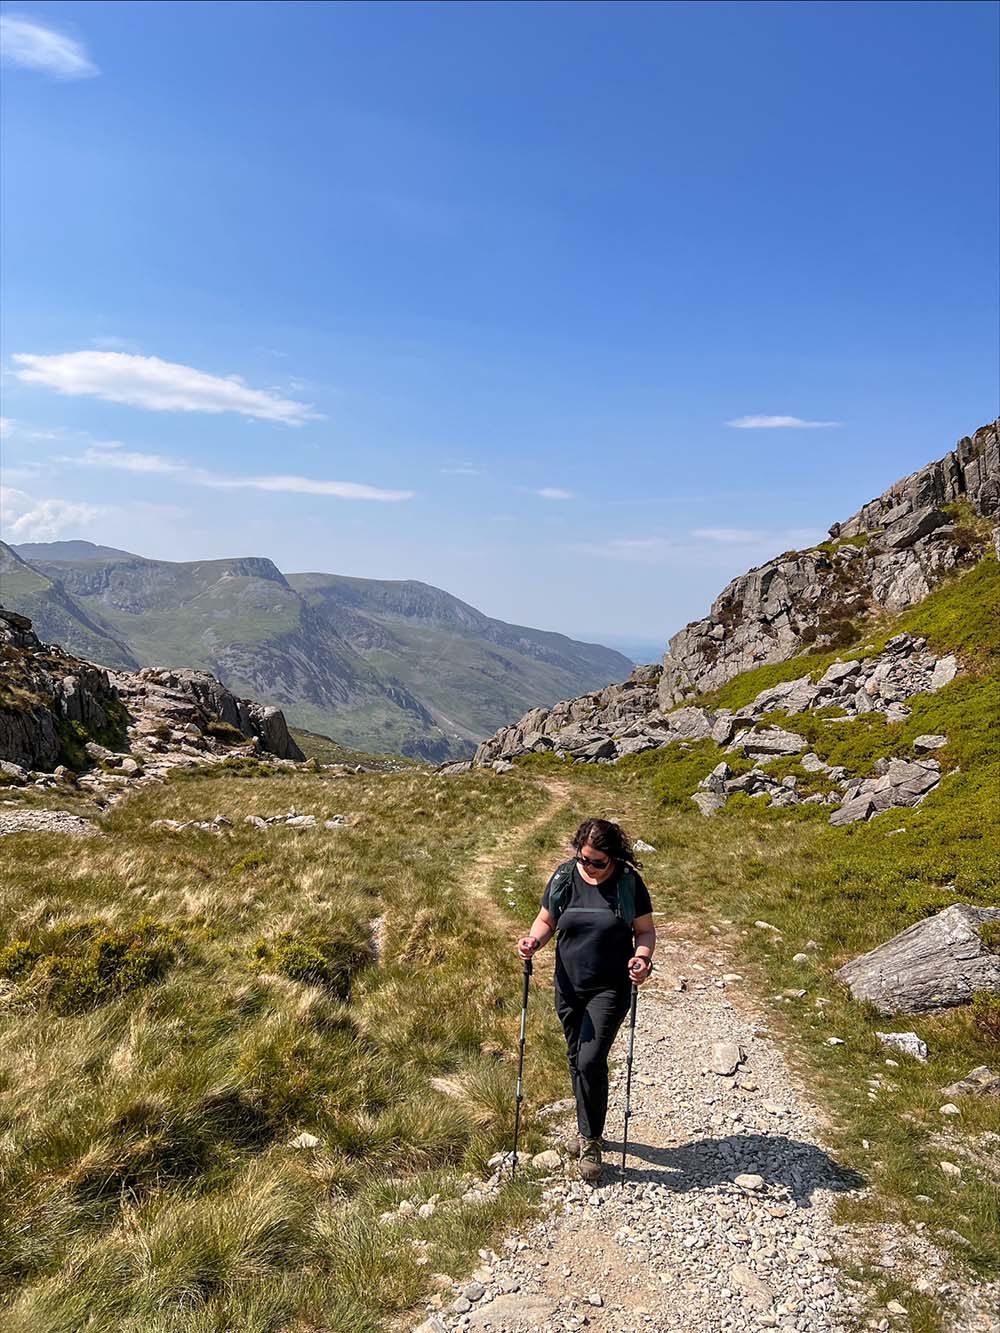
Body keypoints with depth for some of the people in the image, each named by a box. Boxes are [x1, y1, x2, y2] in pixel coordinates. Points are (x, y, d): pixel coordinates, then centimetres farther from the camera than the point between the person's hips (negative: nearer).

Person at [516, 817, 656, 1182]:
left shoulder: (629, 882, -10)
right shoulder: (564, 878, -4)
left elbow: (645, 930, -3)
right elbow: (546, 920, 6)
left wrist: (642, 957, -22)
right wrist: (533, 940, -15)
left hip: (610, 988, -3)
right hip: (569, 988, 4)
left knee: (591, 1059, -13)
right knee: (577, 1060, 15)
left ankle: (591, 1142, 7)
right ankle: (589, 1131, 36)